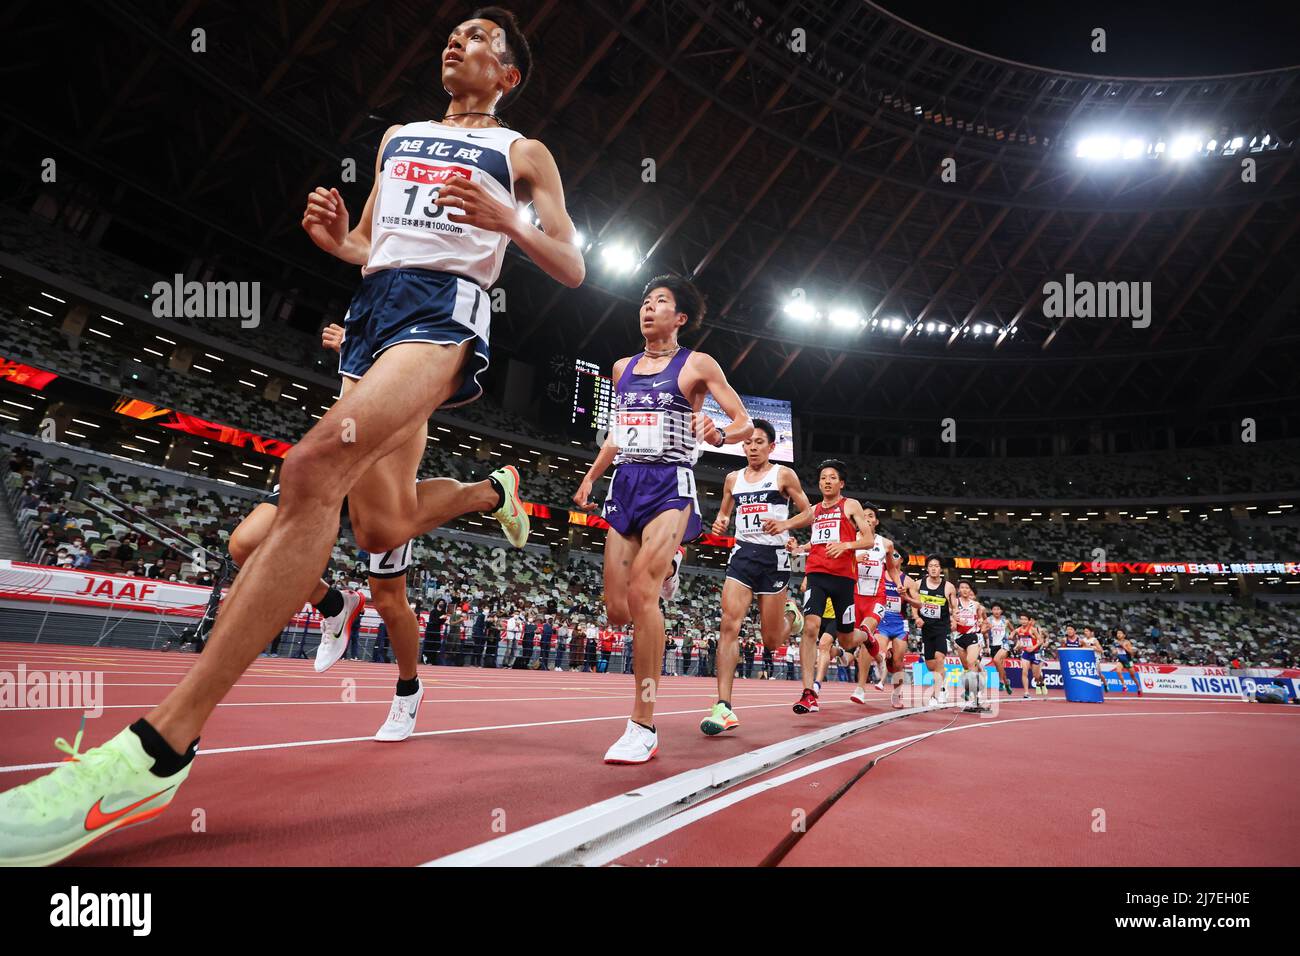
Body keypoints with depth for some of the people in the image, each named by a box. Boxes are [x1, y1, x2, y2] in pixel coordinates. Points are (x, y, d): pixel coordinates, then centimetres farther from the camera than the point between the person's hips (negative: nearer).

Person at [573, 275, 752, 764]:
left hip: (670, 484, -5)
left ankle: (643, 728, -15)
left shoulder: (697, 364, 3)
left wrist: (719, 435, -18)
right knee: (616, 609, 0)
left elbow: (745, 422, 2)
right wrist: (591, 477, 22)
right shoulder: (623, 367, 18)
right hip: (625, 483, 6)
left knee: (640, 591, -23)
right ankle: (664, 568, 38)